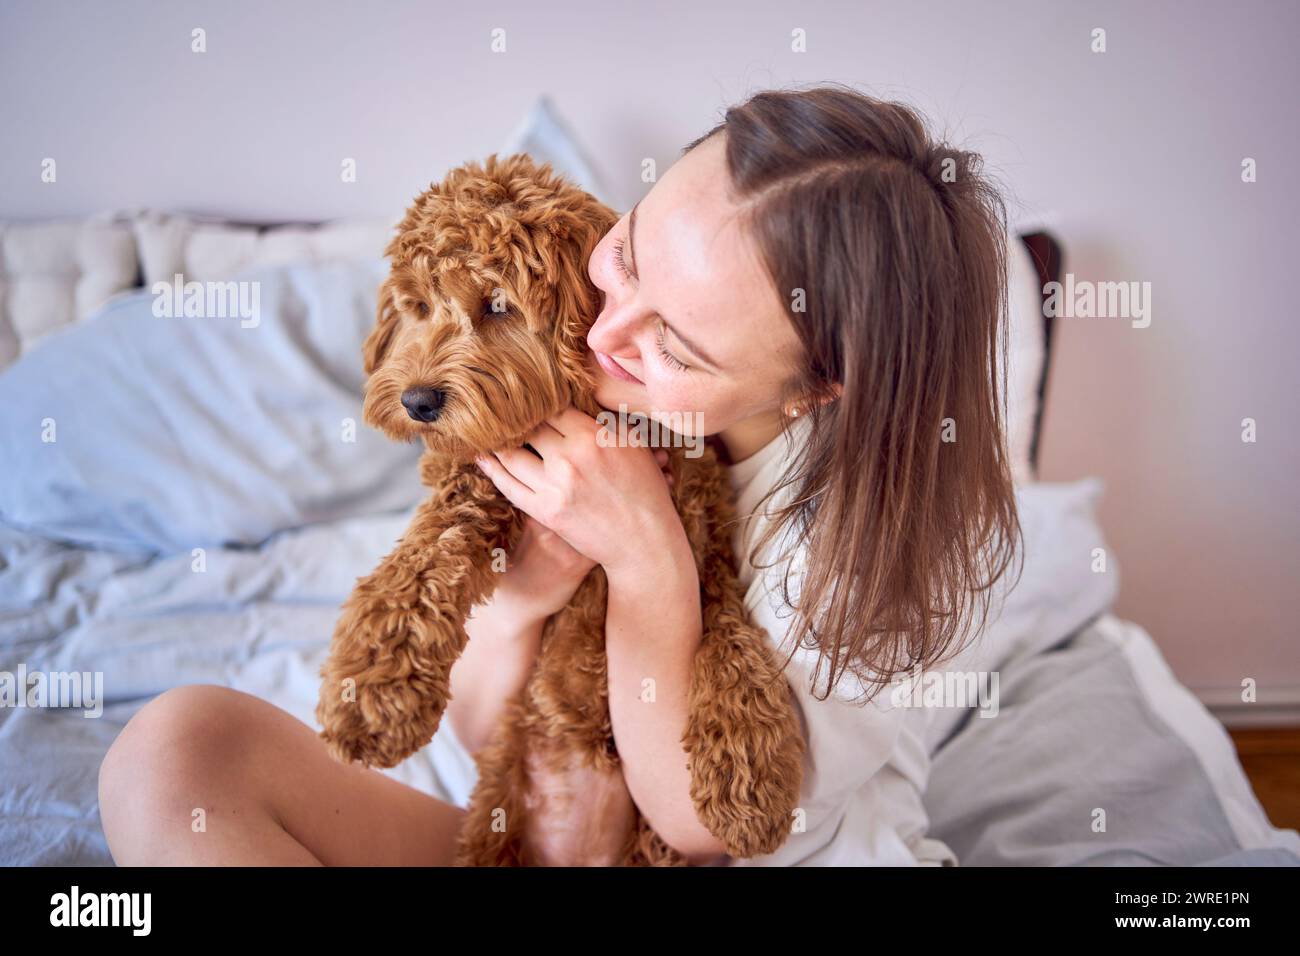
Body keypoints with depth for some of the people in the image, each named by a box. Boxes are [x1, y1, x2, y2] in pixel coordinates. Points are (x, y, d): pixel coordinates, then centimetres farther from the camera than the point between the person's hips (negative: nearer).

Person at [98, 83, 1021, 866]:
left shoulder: (913, 504, -18)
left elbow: (700, 816, -15)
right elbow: (480, 736, -1)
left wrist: (649, 562, -26)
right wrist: (512, 608, -22)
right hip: (527, 826, 4)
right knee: (179, 745, -17)